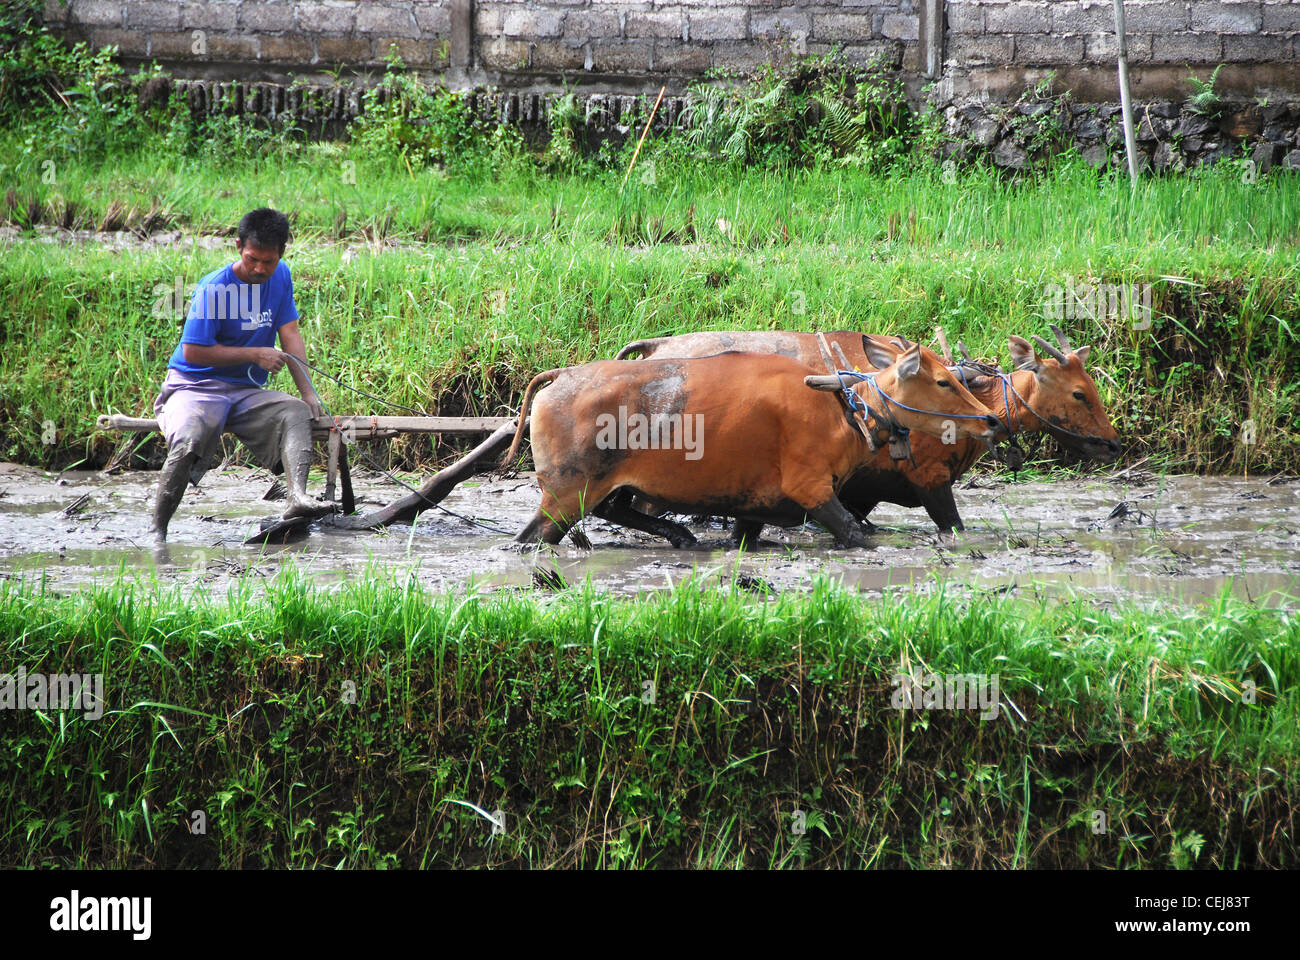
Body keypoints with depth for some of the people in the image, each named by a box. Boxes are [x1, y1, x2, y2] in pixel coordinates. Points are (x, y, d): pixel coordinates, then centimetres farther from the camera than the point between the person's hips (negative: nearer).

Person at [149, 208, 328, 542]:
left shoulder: (280, 276, 5)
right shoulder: (214, 288, -14)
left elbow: (290, 335, 5)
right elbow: (193, 352, -15)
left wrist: (308, 391, -7)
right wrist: (256, 355, -12)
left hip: (247, 392, 5)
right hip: (196, 387, -5)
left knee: (296, 413, -25)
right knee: (189, 442, -35)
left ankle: (298, 496, -45)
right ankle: (157, 529, -22)